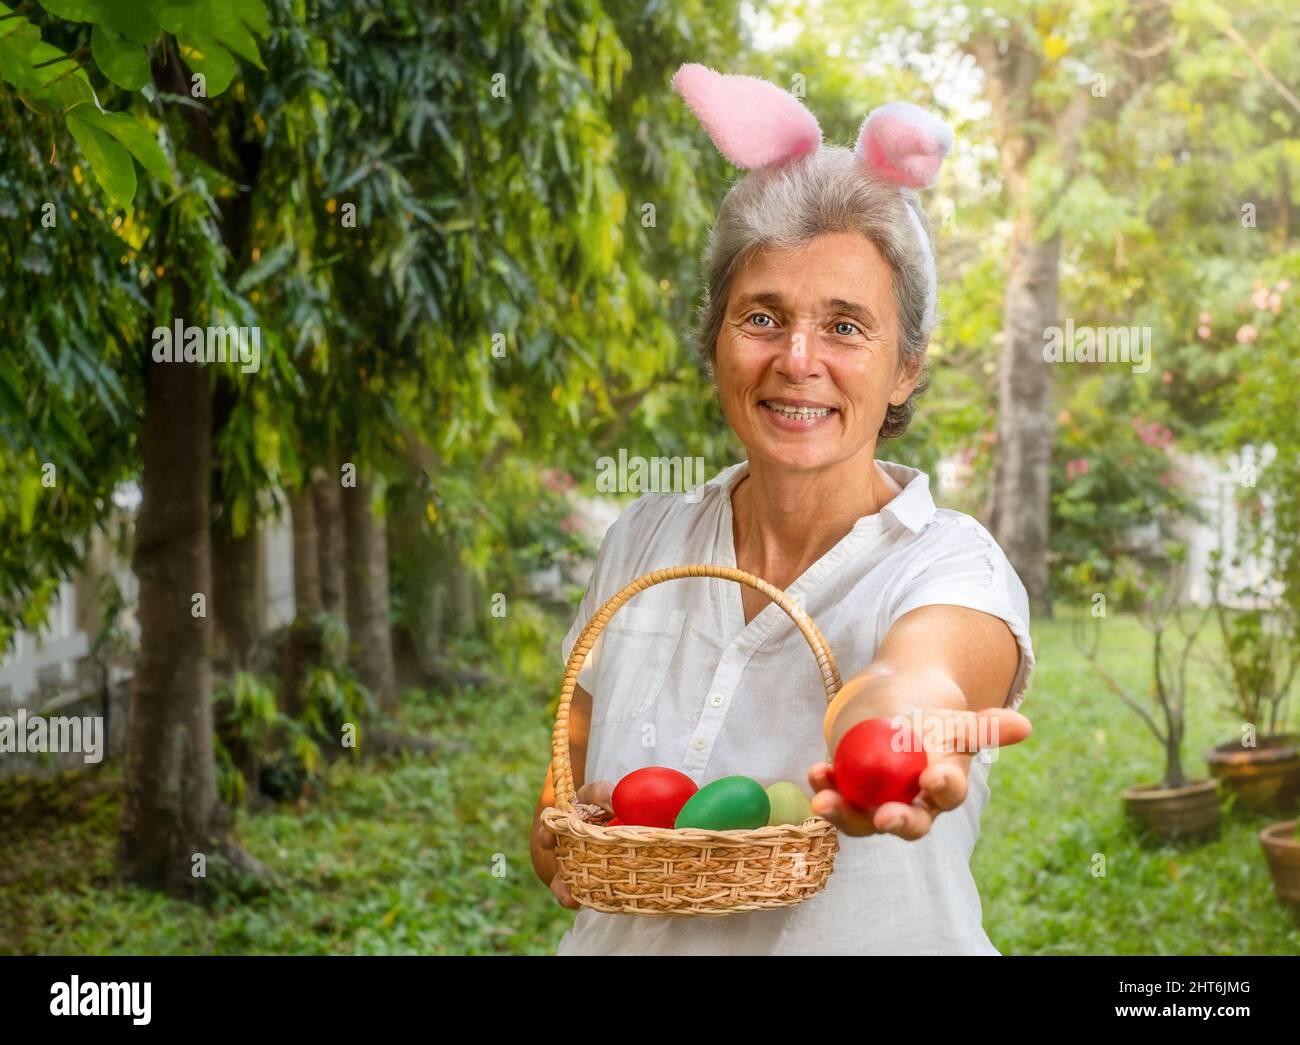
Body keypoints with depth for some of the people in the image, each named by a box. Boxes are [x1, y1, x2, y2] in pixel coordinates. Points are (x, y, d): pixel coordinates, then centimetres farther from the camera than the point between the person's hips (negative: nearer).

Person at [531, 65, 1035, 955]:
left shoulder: (955, 570, -11)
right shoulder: (645, 543, 0)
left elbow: (918, 668, -33)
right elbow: (563, 796, 8)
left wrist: (895, 717, -54)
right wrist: (562, 844, -12)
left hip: (873, 944, -3)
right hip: (629, 945, 3)